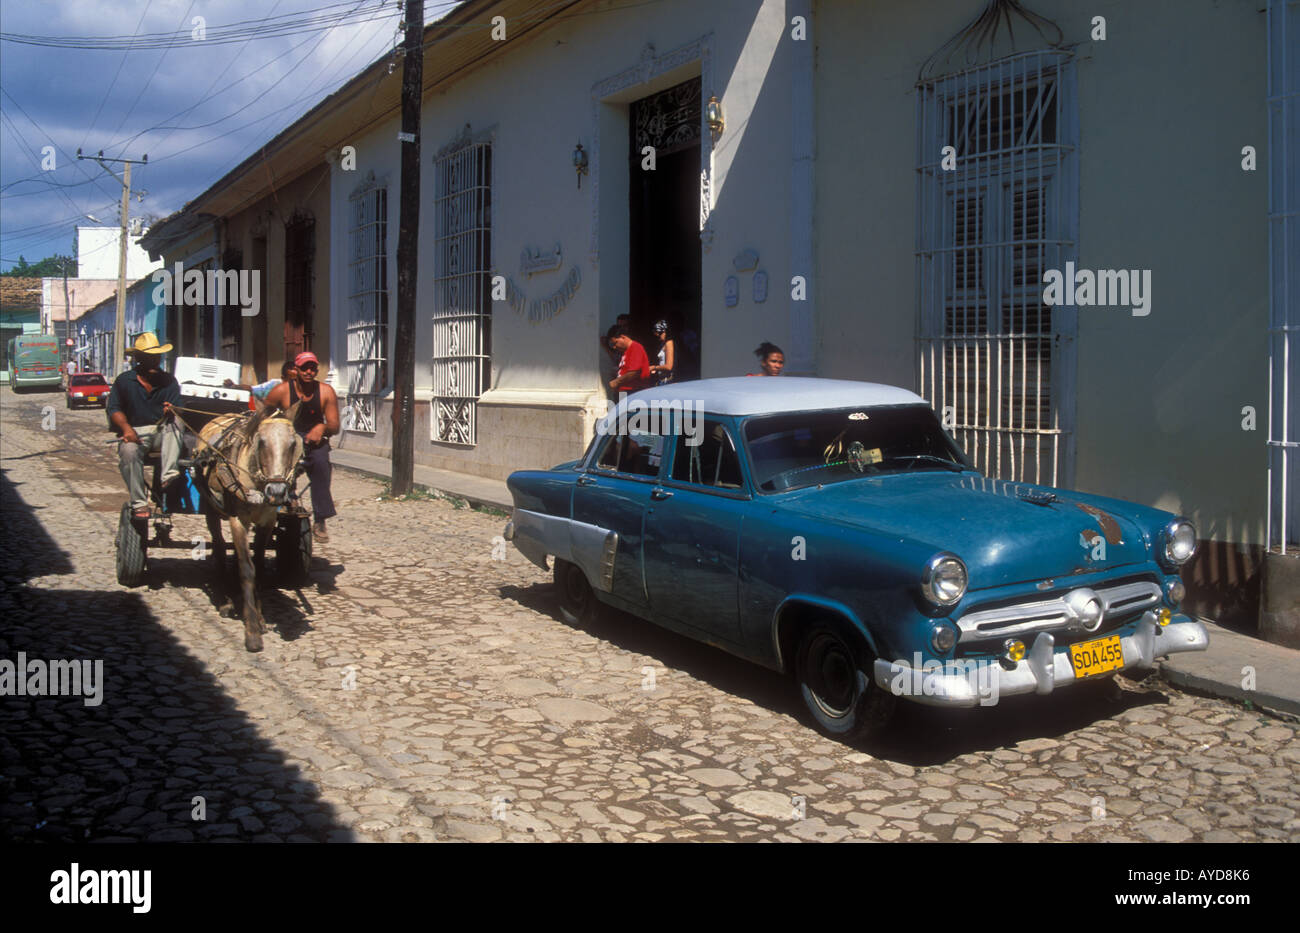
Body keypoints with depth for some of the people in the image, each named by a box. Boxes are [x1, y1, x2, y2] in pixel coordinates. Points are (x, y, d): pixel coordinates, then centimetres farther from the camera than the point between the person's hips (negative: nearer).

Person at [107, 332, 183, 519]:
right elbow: (114, 409, 3)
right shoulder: (124, 381, 8)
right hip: (135, 432, -1)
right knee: (129, 450, -33)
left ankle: (168, 476, -45)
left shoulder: (169, 381, 9)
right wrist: (126, 427, -17)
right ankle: (139, 503, -28)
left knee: (174, 423, -31)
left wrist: (171, 411, -25)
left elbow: (177, 409, 2)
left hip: (162, 431, 1)